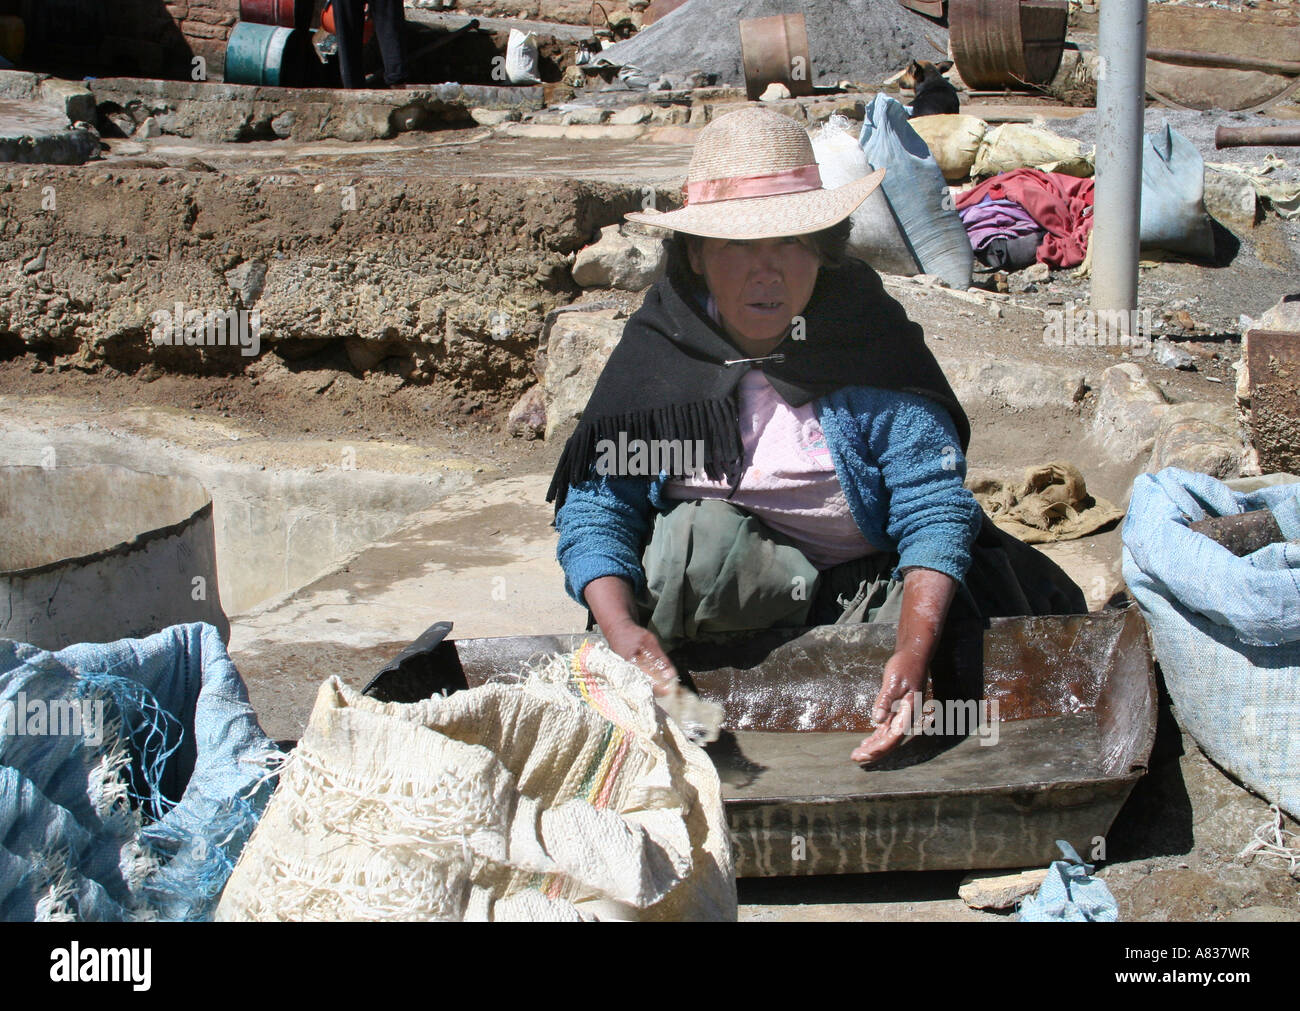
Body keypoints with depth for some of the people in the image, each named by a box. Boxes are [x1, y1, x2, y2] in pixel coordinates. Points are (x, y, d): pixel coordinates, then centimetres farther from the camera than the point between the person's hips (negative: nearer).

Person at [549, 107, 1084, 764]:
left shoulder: (874, 339, -12)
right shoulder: (655, 353, -8)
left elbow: (933, 509, -18)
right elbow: (596, 506, -10)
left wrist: (914, 648, -35)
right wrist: (621, 627, -30)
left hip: (872, 581, 0)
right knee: (699, 530, -31)